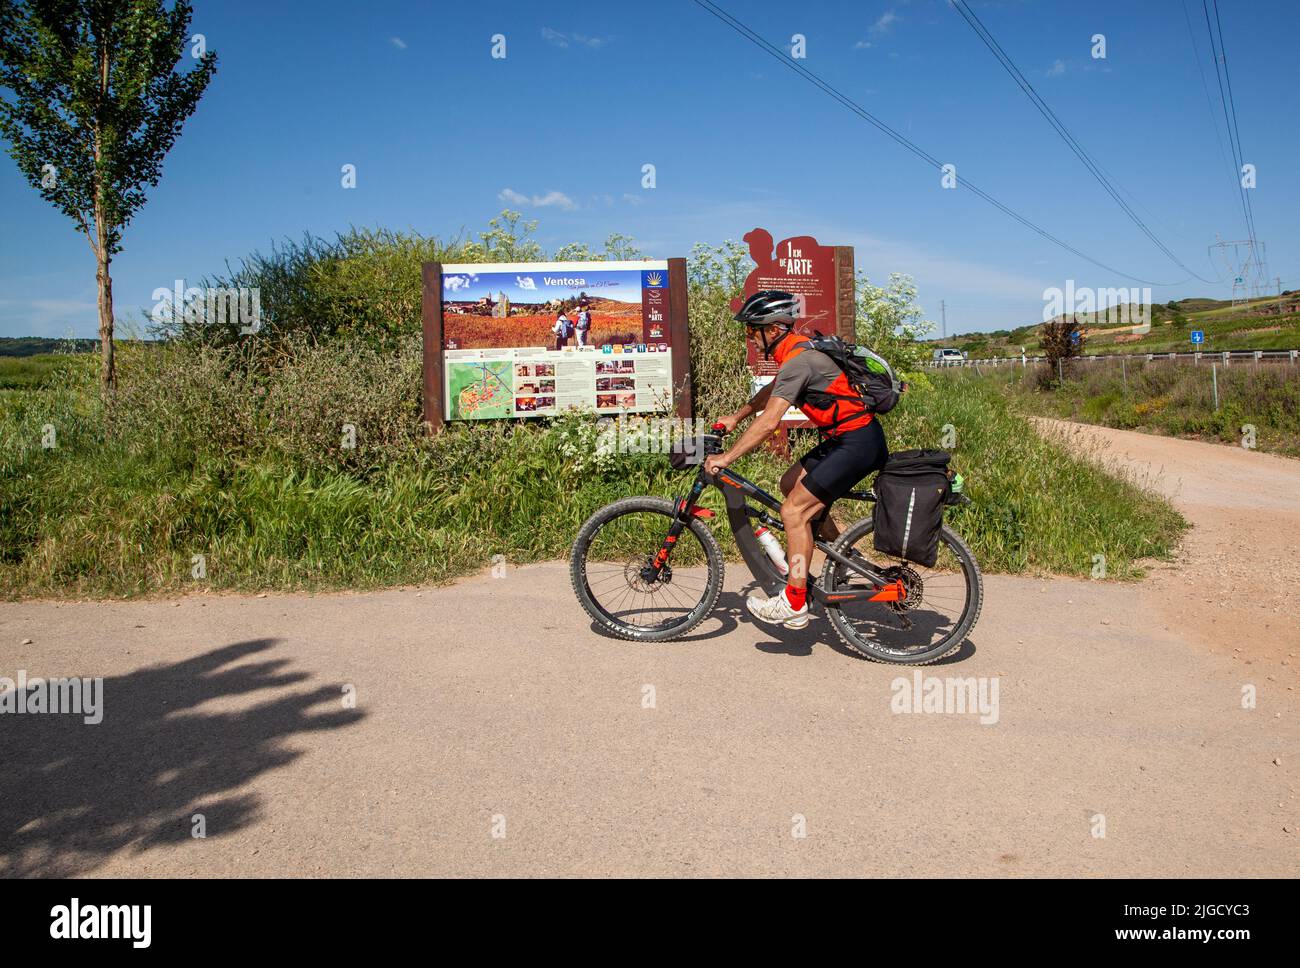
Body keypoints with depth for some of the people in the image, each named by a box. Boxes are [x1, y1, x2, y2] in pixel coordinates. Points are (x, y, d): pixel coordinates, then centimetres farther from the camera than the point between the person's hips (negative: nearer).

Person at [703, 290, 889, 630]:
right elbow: (771, 391, 29)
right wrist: (736, 417, 31)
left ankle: (794, 605, -3)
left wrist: (725, 458, -20)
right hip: (847, 438, 10)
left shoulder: (798, 360, -20)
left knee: (794, 510, -9)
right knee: (791, 484, 18)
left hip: (858, 443, -10)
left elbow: (769, 422, -25)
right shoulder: (796, 350, 10)